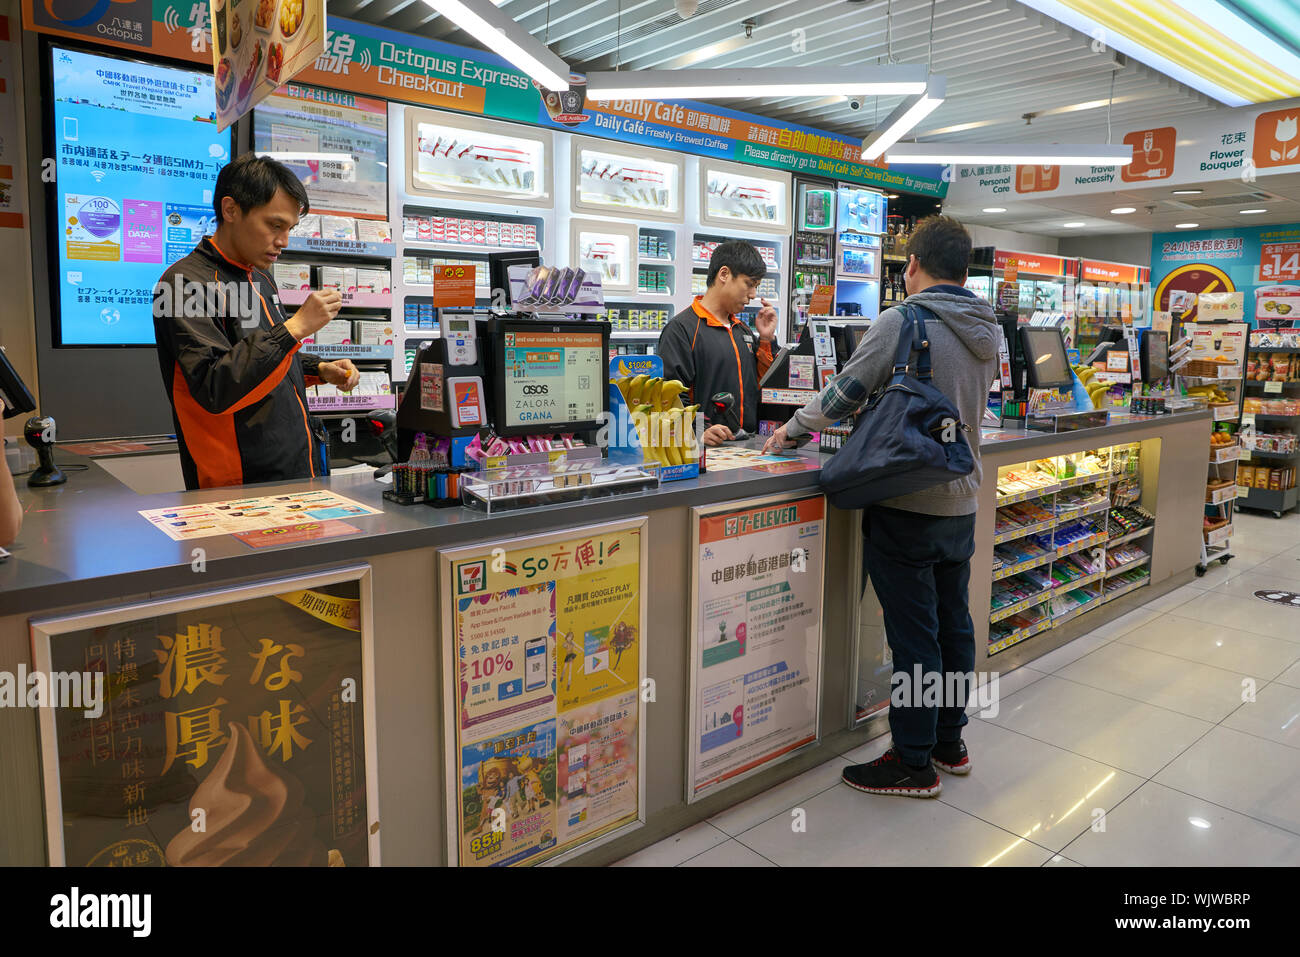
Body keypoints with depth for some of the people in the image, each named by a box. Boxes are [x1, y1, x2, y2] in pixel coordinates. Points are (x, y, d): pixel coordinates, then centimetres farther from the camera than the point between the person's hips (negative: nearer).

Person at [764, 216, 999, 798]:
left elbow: (844, 395, -9)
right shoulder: (987, 333, 9)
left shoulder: (900, 322, -14)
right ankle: (949, 743, 31)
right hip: (961, 503, 8)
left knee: (913, 635, 0)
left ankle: (914, 763, 12)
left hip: (907, 507, -8)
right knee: (953, 624, 17)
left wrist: (793, 428, 8)